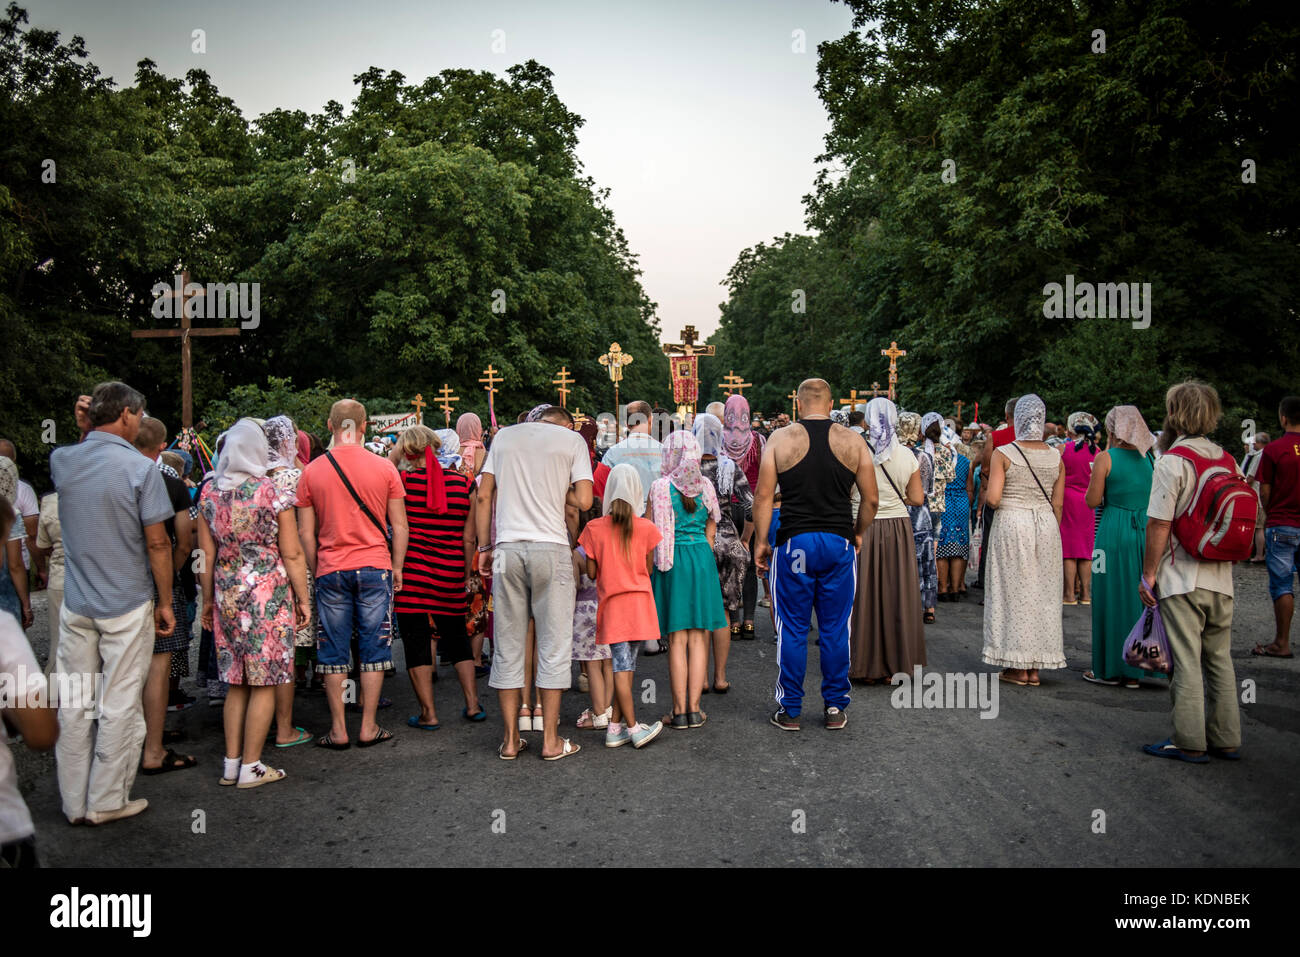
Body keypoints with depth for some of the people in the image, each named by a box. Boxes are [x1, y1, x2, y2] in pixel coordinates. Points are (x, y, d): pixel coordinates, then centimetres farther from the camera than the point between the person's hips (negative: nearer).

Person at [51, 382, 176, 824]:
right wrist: (166, 601, -4)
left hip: (75, 605, 5)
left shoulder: (62, 461, 1)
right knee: (119, 705, 5)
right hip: (127, 605, -5)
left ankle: (75, 803, 22)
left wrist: (84, 430, 9)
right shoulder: (141, 468, -14)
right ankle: (107, 801, 14)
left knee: (74, 704, 12)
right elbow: (157, 544, -13)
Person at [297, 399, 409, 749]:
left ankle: (338, 730, 12)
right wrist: (397, 567, 11)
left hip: (330, 571, 1)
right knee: (373, 648, 7)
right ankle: (368, 727, 11)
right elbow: (400, 526, 1)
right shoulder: (384, 467, -2)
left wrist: (314, 572, 13)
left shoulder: (312, 471, 0)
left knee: (333, 651, 8)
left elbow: (306, 533, 3)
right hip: (375, 567, -1)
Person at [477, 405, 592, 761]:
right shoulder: (571, 438, 7)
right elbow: (584, 501, -3)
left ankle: (510, 739, 15)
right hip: (550, 547, -3)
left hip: (507, 548, 3)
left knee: (507, 646, 9)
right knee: (554, 645, 4)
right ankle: (551, 740, 8)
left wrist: (485, 547, 15)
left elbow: (483, 496, 11)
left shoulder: (504, 435, 16)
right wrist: (559, 489, 16)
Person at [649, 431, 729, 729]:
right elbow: (711, 529, 12)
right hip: (703, 559, 3)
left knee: (677, 638, 1)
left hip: (672, 562, -3)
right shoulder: (706, 486, 5)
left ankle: (680, 711, 4)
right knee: (698, 637, 6)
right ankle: (694, 709, 7)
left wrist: (654, 565, 5)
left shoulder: (661, 487, -7)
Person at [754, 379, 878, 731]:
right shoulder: (853, 441, 3)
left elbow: (763, 496, -5)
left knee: (793, 629, 7)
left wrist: (761, 541, 4)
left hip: (795, 543, -1)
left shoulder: (780, 439, -1)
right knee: (835, 629, 10)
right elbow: (871, 499, 5)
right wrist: (858, 534, 19)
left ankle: (790, 710, 14)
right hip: (839, 543, 1)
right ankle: (835, 708, 17)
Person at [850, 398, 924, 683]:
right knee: (897, 594, 10)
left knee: (865, 594, 7)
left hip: (865, 529, -2)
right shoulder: (907, 455, -2)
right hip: (899, 529, 2)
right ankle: (896, 665, 17)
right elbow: (917, 499, 2)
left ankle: (867, 666, 13)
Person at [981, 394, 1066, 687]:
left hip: (1012, 523, -4)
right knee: (1042, 592, 10)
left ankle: (1018, 668, 7)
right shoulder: (1056, 457, 3)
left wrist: (984, 494, 7)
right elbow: (1058, 504, 5)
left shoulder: (1003, 453, -9)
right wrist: (1052, 533, 16)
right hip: (1046, 526, 4)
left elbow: (993, 498, -15)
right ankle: (1035, 668, 15)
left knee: (1014, 591, 4)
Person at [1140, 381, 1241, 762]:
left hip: (1182, 578, -7)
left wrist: (1148, 574, -8)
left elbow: (1159, 523, -15)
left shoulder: (1172, 460, -12)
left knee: (1186, 662, 0)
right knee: (1219, 659, 14)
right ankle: (1225, 739, 21)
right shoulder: (1227, 459, 8)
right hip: (1221, 578, 7)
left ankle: (1189, 742, 5)